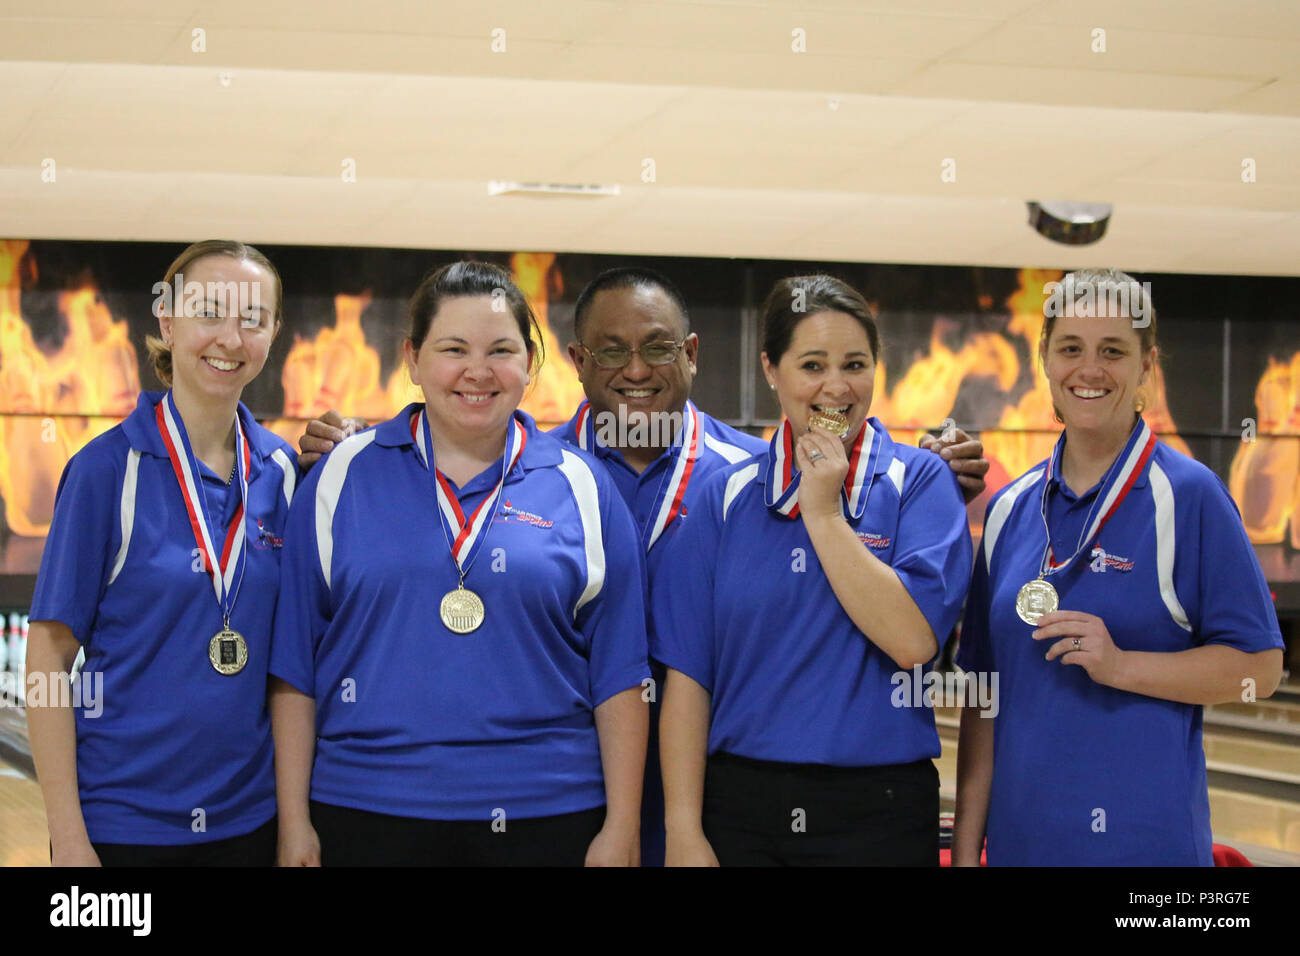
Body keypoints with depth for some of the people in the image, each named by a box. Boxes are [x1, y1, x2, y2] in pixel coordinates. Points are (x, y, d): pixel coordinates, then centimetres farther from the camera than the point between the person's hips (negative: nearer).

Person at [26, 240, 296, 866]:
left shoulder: (281, 472, 3)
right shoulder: (109, 469, -8)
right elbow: (49, 652, -9)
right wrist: (68, 838, -13)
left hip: (247, 816, 4)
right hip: (122, 820, -4)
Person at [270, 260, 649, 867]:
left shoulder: (580, 487, 4)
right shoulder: (343, 476, 4)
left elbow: (618, 676, 4)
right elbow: (295, 665, 4)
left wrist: (621, 828, -1)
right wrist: (295, 822, 0)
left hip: (544, 815, 0)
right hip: (367, 810, 0)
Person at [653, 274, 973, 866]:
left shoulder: (920, 481, -1)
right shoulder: (725, 498, 3)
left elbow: (914, 640, -15)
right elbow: (687, 679, 0)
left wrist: (825, 512, -12)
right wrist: (684, 833, -6)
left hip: (878, 815, -1)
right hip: (741, 808, 1)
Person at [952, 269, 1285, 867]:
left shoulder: (1189, 496, -6)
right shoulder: (1010, 510, 9)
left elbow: (1257, 668, -8)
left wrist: (1120, 665, -19)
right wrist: (966, 846, 7)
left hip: (1146, 839, -4)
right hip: (1022, 837, 5)